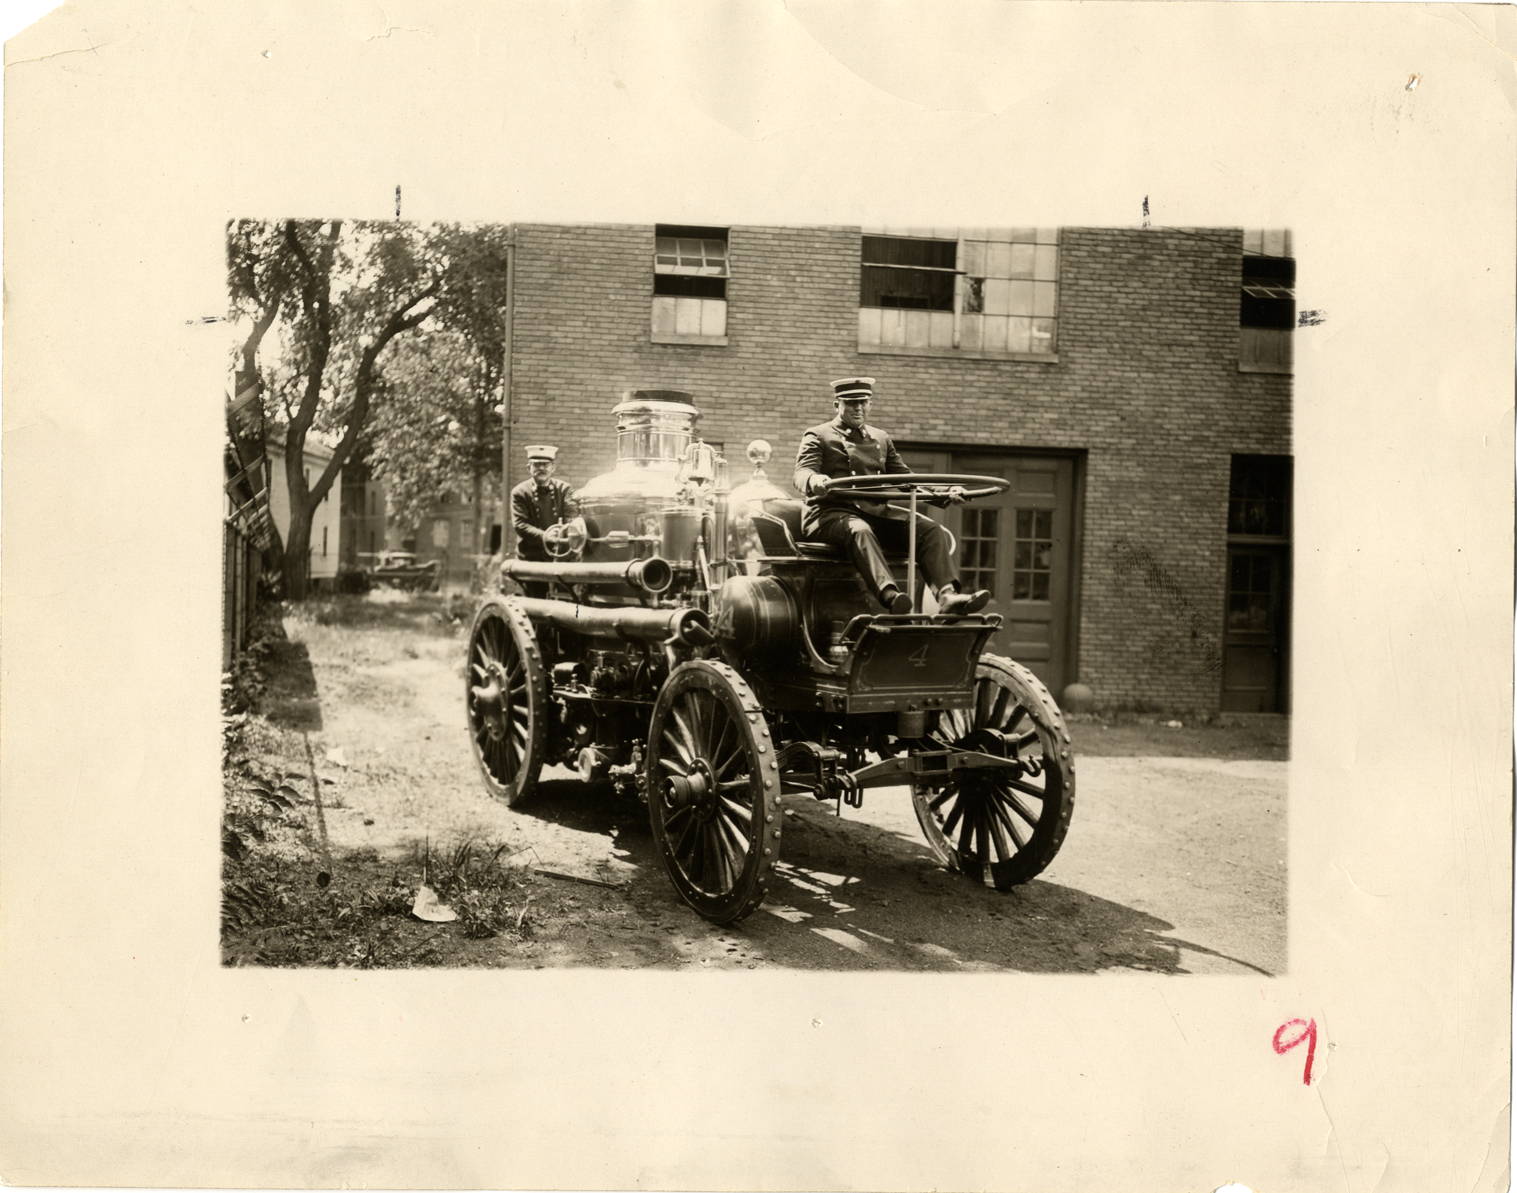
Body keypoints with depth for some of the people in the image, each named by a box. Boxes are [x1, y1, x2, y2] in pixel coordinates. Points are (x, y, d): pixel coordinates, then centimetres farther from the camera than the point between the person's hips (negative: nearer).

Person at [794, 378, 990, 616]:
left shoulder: (881, 438, 25)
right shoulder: (817, 436, 8)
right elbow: (802, 473, -9)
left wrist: (944, 492, 5)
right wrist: (814, 481, -36)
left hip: (876, 513, 6)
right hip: (831, 513, -5)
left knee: (930, 529, -17)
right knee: (859, 531, -40)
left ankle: (947, 595, -35)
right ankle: (890, 595, -60)